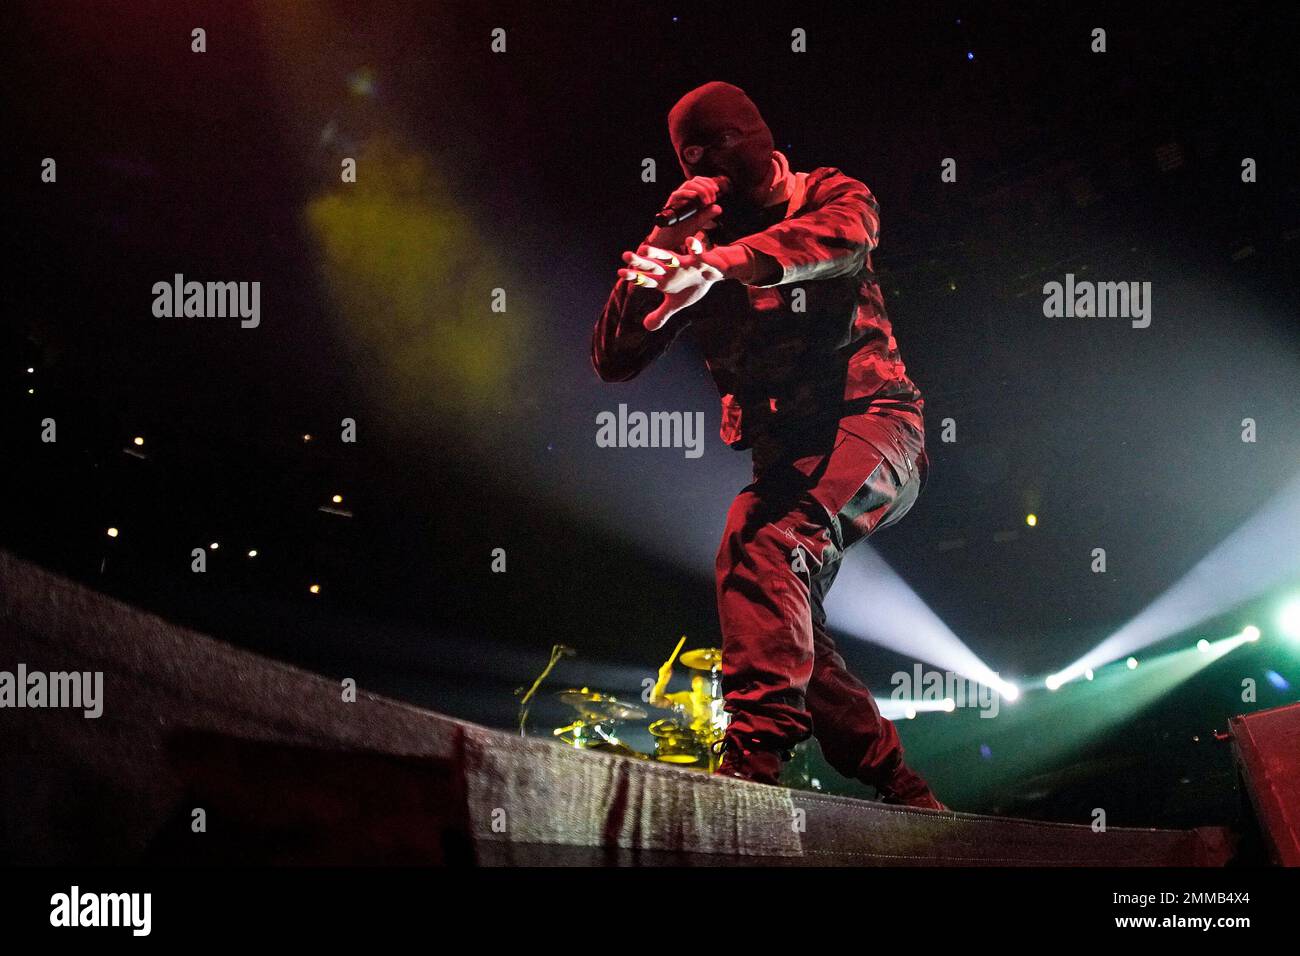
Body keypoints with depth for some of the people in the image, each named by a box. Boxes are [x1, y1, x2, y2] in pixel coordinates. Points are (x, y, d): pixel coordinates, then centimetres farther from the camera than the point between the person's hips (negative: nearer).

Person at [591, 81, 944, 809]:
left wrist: (724, 261, -41)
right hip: (785, 449, 7)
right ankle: (904, 793, 15)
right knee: (784, 630, 1)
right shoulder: (696, 245, 13)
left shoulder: (827, 196, 3)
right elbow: (615, 360, 5)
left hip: (868, 420, -7)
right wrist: (665, 248, -8)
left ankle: (759, 748, -42)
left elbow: (845, 236, -25)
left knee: (761, 539, -32)